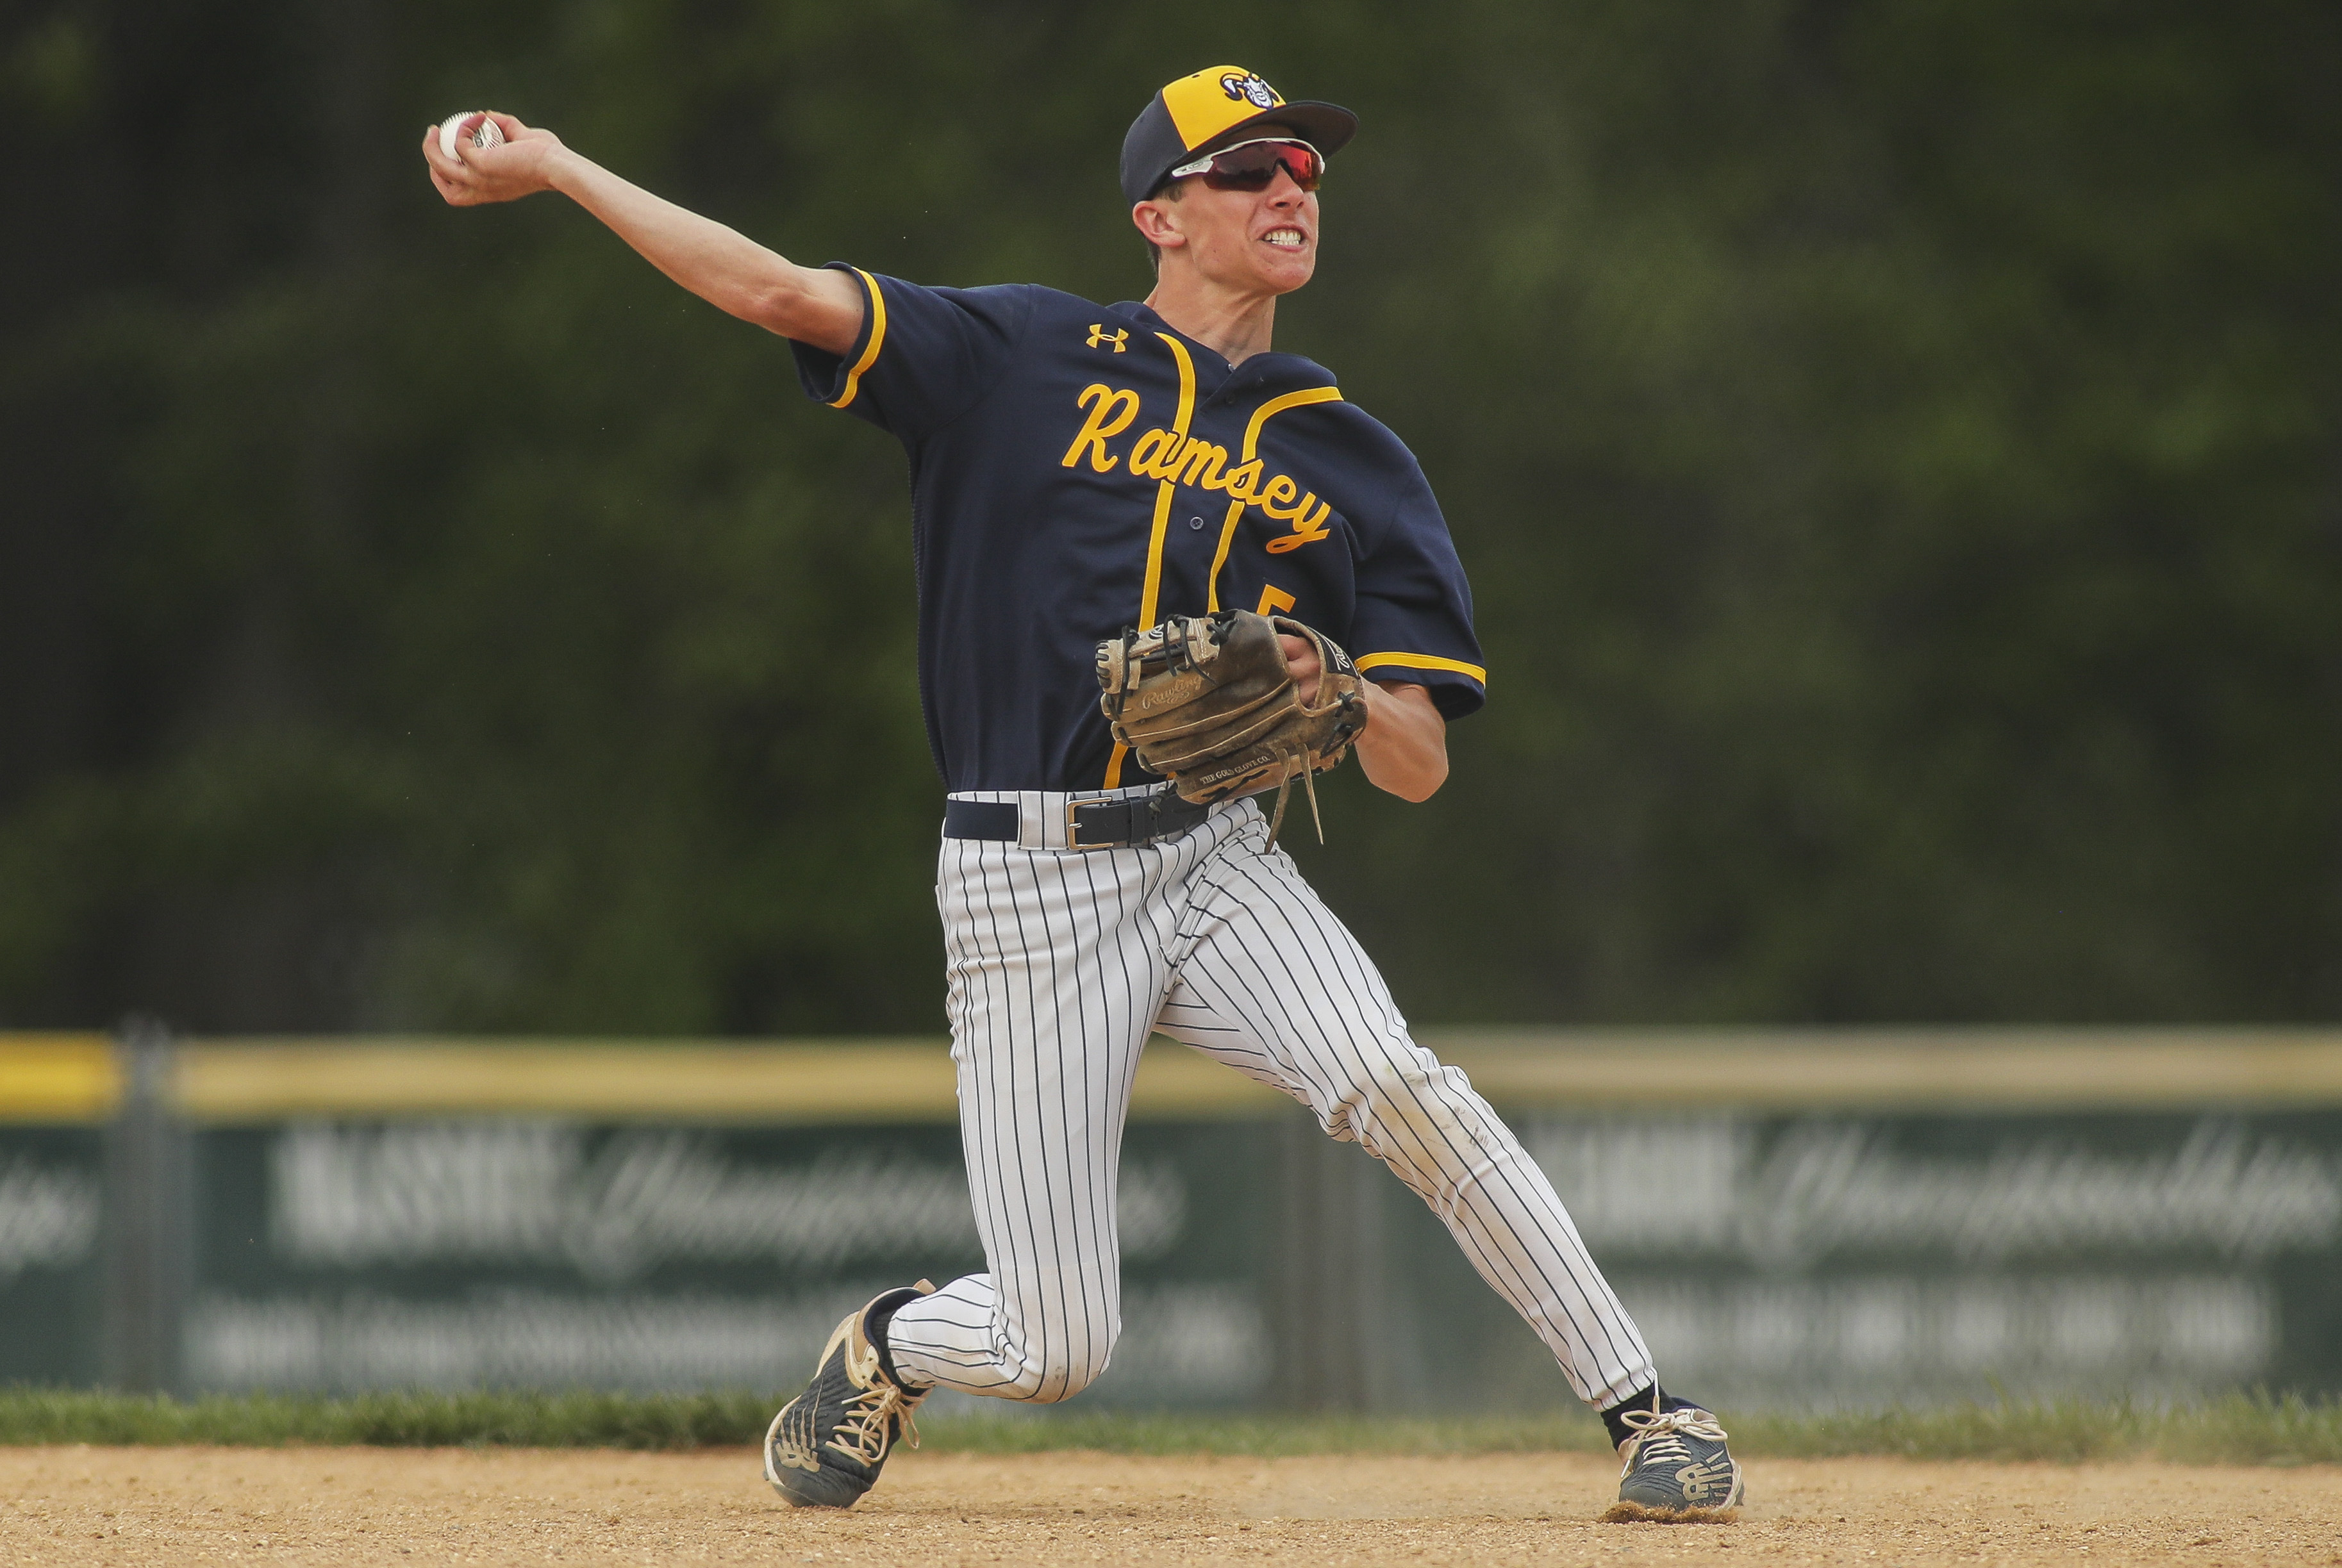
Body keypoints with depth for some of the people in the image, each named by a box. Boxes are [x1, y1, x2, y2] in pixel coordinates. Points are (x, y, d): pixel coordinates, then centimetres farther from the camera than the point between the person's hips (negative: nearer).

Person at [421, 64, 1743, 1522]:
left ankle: (1647, 1411, -23)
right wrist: (552, 167, -11)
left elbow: (1420, 767, 3)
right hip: (1027, 892, -2)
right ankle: (888, 1348, 33)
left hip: (1217, 857, 2)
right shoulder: (1032, 359, 3)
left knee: (1393, 1081, -30)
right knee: (1054, 1347, -4)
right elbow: (780, 292, -5)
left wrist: (1334, 696, -20)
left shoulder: (1351, 461, 8)